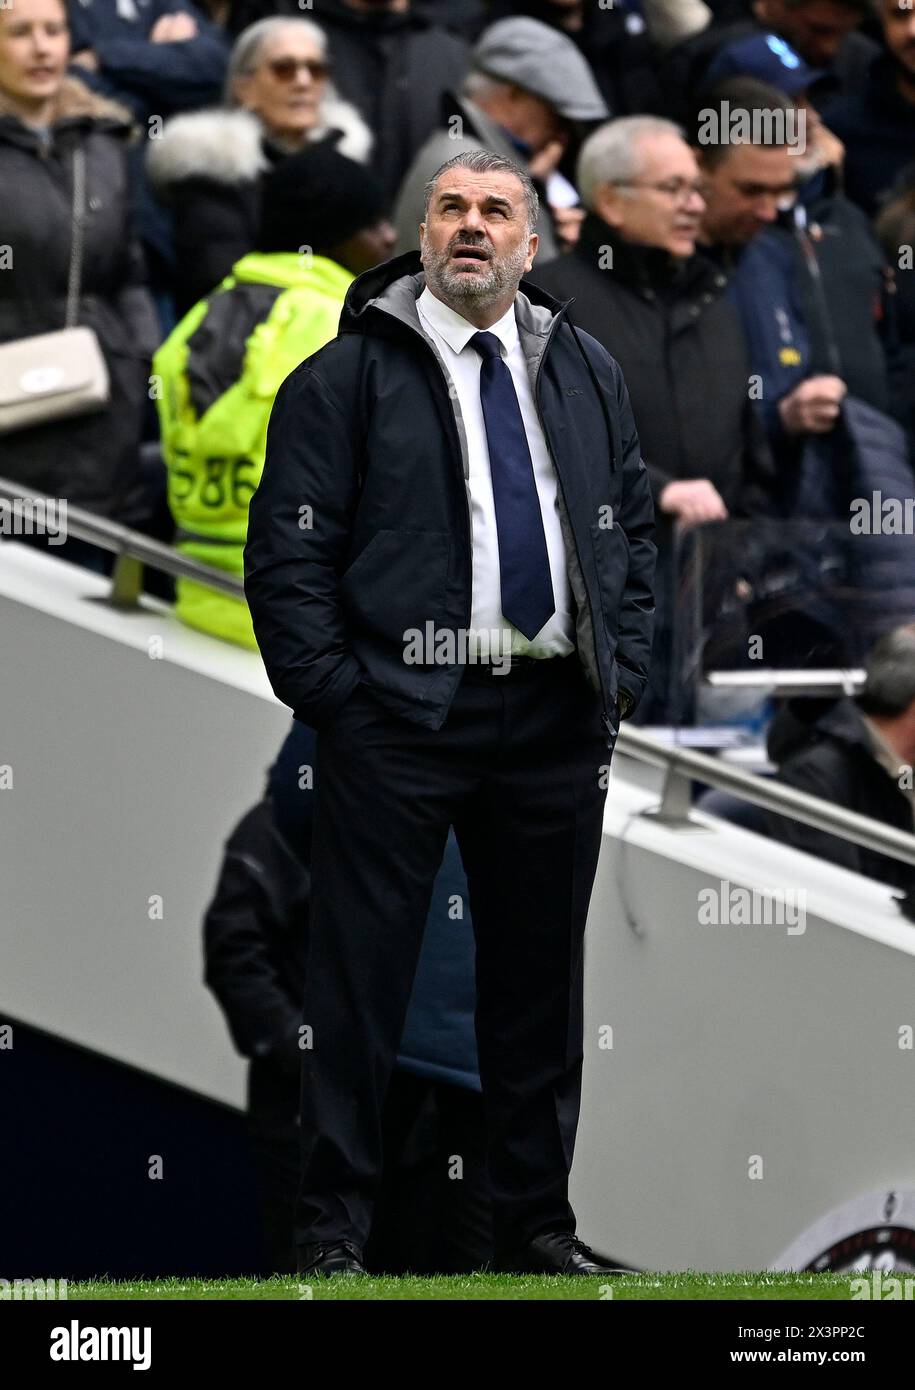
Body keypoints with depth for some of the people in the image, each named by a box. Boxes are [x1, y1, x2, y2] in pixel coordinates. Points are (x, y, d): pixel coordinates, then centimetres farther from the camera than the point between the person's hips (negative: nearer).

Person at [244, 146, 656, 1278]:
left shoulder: (586, 373, 14)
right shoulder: (345, 375, -2)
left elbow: (634, 525, 19)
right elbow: (287, 547, -4)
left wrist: (622, 667, 7)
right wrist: (329, 689, -11)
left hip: (555, 714, 4)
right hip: (399, 713, -4)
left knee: (540, 976, 11)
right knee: (362, 974, -2)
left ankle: (536, 1221, 21)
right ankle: (331, 1230, 4)